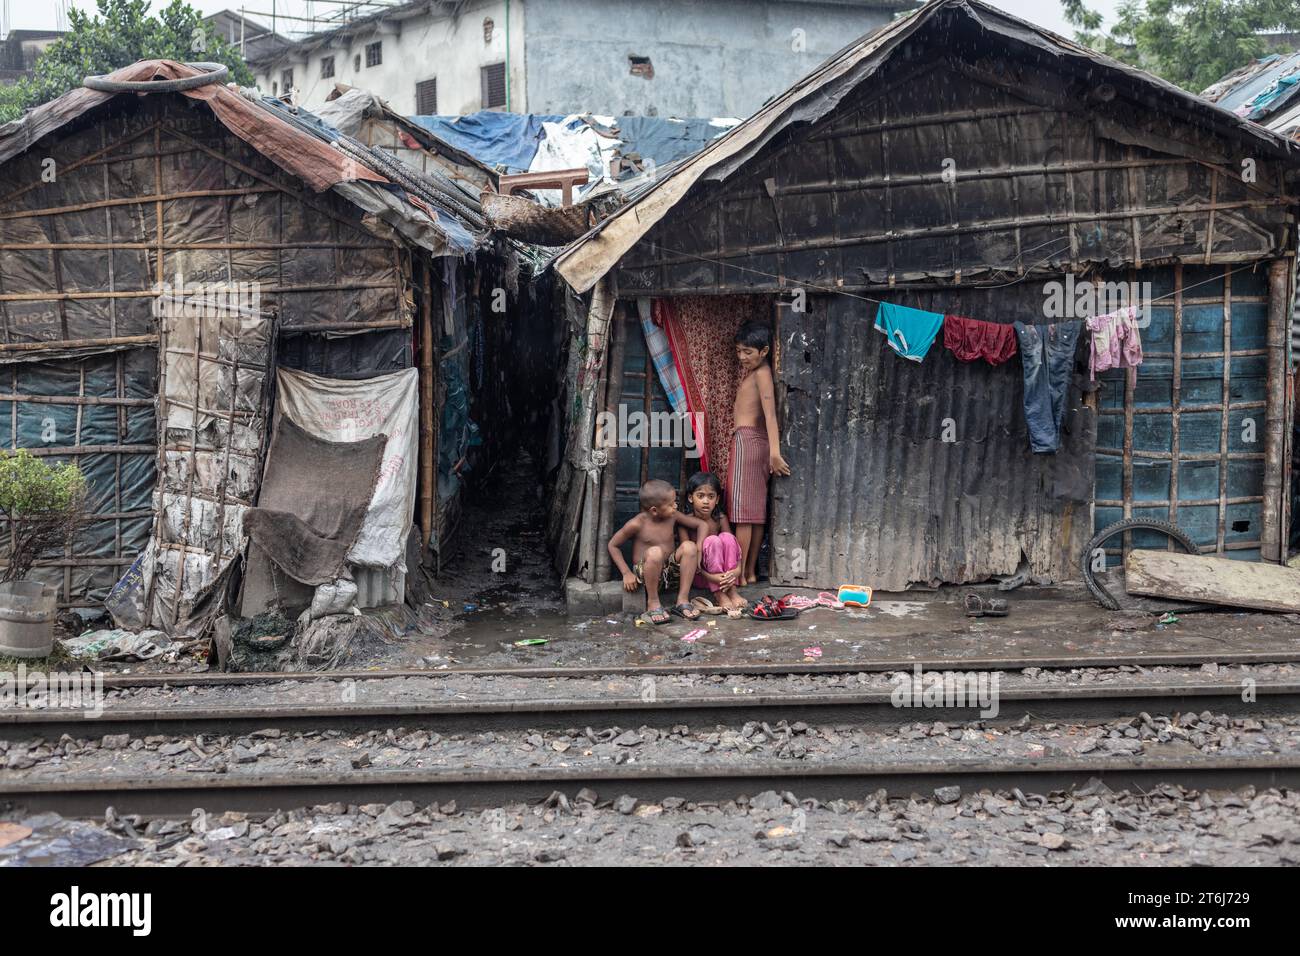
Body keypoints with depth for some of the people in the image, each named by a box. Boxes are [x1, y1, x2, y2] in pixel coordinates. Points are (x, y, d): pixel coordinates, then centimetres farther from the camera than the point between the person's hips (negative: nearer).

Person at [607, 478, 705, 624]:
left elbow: (702, 525, 7)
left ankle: (683, 600, -14)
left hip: (670, 571, 4)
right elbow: (613, 545, -4)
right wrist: (626, 573, -11)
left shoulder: (673, 516, -1)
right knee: (655, 552, -37)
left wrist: (697, 551, -9)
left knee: (689, 546, -22)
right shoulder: (637, 524, -13)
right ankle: (653, 603, -18)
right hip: (644, 572, -4)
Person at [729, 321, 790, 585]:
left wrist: (775, 452, -29)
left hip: (747, 440, -10)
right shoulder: (751, 371, 17)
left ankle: (739, 574, -7)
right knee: (756, 509, 9)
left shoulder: (761, 373, -11)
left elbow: (770, 412, -23)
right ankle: (750, 571, 14)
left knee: (741, 509, -8)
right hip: (756, 442, 10)